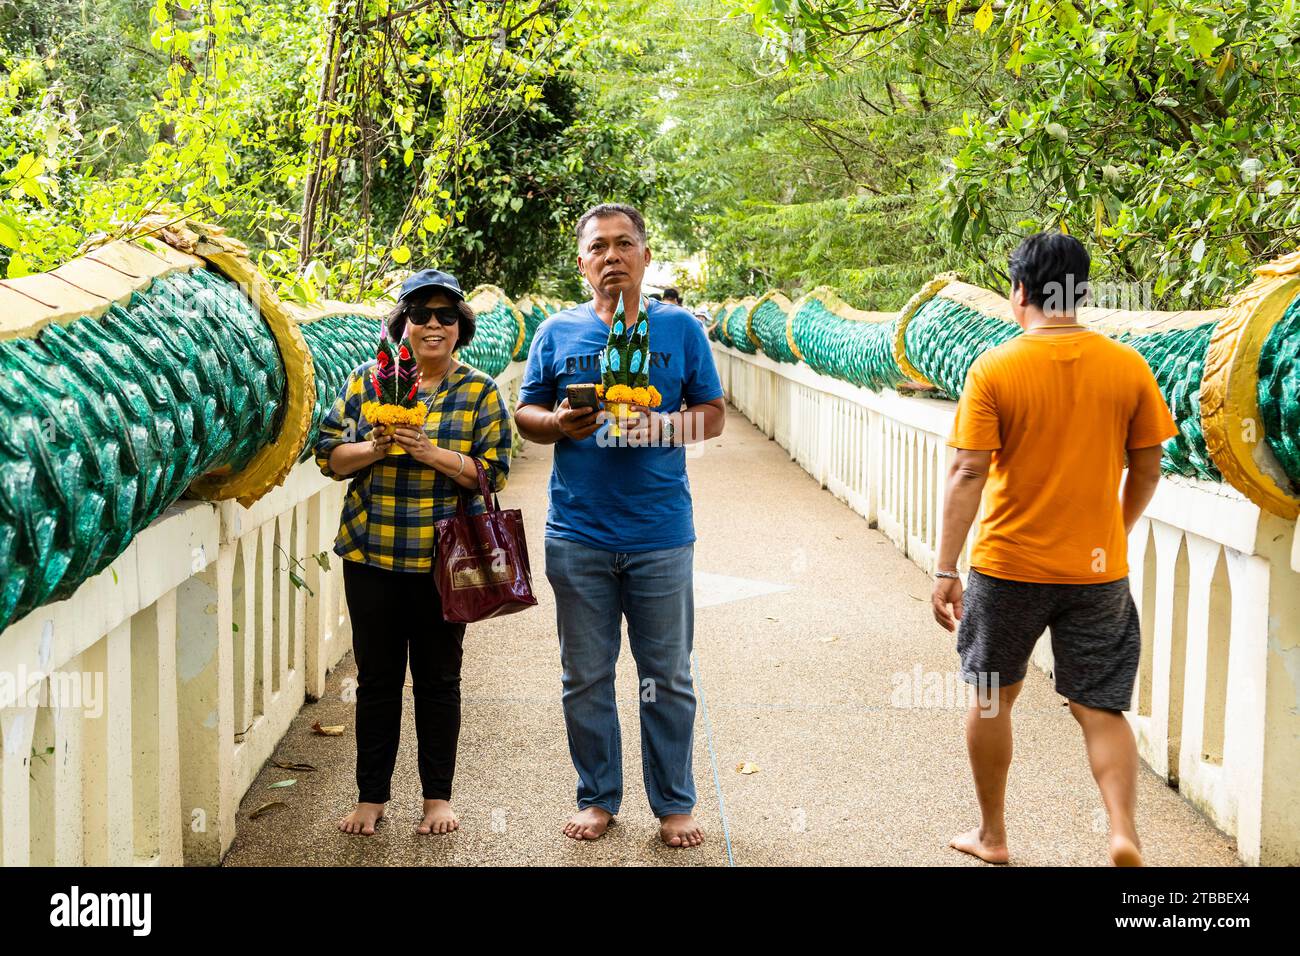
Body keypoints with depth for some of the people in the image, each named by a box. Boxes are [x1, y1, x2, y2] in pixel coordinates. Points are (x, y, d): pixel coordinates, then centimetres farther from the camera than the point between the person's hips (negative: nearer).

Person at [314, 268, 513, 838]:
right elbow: (329, 454, 3)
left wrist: (432, 454, -18)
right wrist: (377, 448, -15)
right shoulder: (366, 382, 6)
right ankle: (371, 795, 23)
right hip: (371, 557, 1)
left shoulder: (480, 393, 2)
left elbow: (492, 471, -5)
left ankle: (438, 796, 22)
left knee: (438, 681, 9)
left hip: (443, 562, -1)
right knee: (377, 679, 10)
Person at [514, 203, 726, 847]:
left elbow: (713, 415, 4)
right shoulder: (558, 332, 6)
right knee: (586, 678, 10)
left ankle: (674, 804, 21)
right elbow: (525, 414, 9)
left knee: (667, 679, 7)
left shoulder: (679, 328, 3)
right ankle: (597, 797, 26)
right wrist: (558, 423, -13)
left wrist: (663, 426, -15)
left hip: (660, 535, -1)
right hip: (577, 537, 1)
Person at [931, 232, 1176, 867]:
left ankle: (991, 835, 29)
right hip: (1097, 568, 2)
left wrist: (945, 569, -11)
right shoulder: (1128, 368, -3)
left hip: (1009, 566, -1)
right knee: (1100, 709, 11)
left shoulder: (993, 370, -10)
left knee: (992, 697, 17)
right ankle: (1124, 833, -8)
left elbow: (968, 473, -15)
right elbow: (1147, 469, 4)